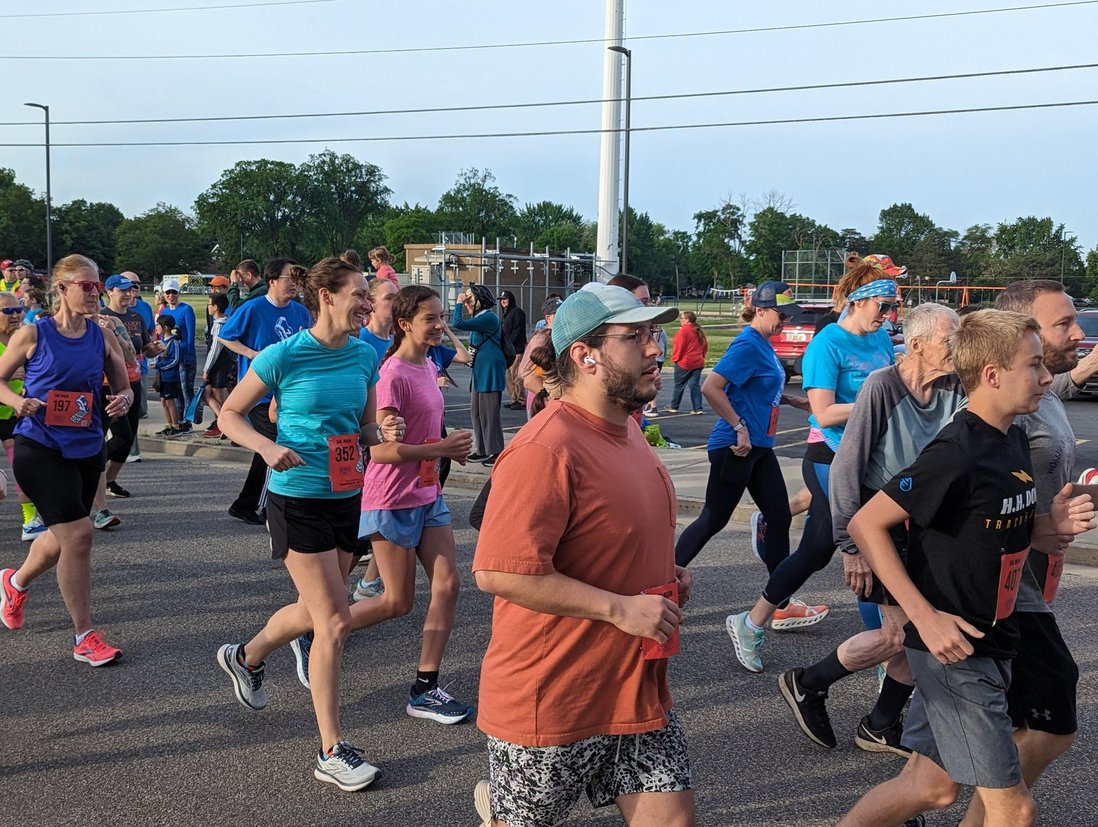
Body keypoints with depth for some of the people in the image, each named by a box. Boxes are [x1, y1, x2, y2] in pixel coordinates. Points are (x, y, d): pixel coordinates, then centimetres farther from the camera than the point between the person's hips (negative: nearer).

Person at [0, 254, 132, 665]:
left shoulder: (101, 336, 3)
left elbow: (123, 387, 10)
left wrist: (122, 399, -13)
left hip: (86, 449, 5)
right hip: (40, 449, -5)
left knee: (61, 538, 19)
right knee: (78, 534, -13)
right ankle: (84, 636, 0)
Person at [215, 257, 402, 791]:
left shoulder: (365, 356, 2)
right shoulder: (286, 355, -13)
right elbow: (229, 414, -5)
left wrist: (383, 433, -9)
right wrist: (267, 446, -22)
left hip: (346, 497, 7)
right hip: (298, 500, -6)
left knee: (315, 611, 21)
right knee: (335, 622, -8)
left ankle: (245, 657, 52)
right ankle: (332, 753, 5)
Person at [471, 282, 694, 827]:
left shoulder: (626, 429, 9)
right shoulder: (546, 448, -22)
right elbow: (499, 573, -28)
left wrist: (663, 574, 7)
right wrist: (620, 608, -24)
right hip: (550, 699, -8)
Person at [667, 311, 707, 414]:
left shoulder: (683, 330, -15)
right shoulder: (699, 331, 9)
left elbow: (679, 346, -16)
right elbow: (705, 346, 14)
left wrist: (675, 359, -5)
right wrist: (701, 356, 23)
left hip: (684, 363, -7)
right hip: (698, 362, 7)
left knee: (679, 385, 6)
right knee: (695, 385, 6)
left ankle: (674, 407, 16)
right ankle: (697, 408, 1)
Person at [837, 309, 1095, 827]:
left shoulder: (1014, 440, 6)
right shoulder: (957, 454, -21)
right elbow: (865, 525, -21)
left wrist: (1052, 525, -4)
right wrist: (925, 616, -24)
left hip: (990, 643, 9)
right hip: (953, 647, -9)